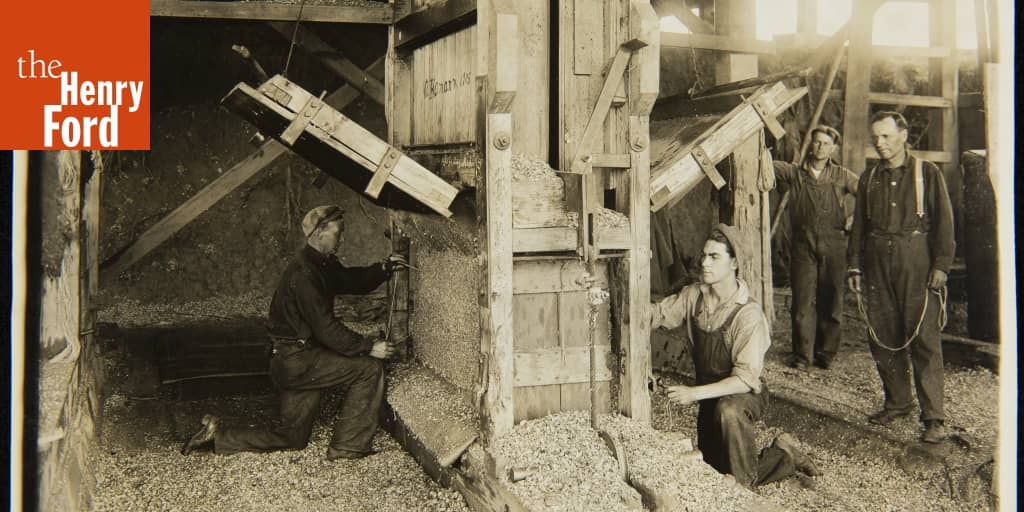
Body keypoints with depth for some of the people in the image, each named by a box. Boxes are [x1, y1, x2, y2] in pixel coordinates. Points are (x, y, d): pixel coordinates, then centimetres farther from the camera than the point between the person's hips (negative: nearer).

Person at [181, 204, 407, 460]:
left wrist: (384, 268, 3)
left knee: (292, 438, 16)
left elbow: (353, 281, 21)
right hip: (295, 360, -10)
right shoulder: (304, 273, -20)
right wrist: (368, 347, -19)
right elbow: (326, 329, -23)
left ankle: (217, 434, 19)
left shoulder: (323, 265, 10)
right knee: (370, 368, -14)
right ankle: (348, 446, -6)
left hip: (293, 362, 10)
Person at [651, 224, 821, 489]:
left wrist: (695, 393, -37)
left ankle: (783, 453, -12)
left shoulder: (749, 315, -27)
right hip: (711, 398, 6)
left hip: (744, 395, -6)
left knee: (728, 410, -42)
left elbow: (746, 379, -31)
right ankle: (785, 456, 37)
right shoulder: (695, 295, -9)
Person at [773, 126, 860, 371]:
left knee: (831, 303, 5)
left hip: (833, 247, 1)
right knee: (802, 302, -2)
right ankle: (802, 355, 8)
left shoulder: (841, 176, 8)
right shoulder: (794, 173, 8)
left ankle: (826, 354, 18)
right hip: (803, 246, 0)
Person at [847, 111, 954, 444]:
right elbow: (859, 225, 17)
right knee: (882, 337, 6)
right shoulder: (869, 178, 15)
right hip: (877, 262, 4)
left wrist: (941, 265, -8)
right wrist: (854, 266, 10)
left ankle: (934, 418, -3)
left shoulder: (927, 173, 3)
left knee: (924, 338, -7)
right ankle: (896, 402, 21)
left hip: (916, 260, -4)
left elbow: (943, 221, 0)